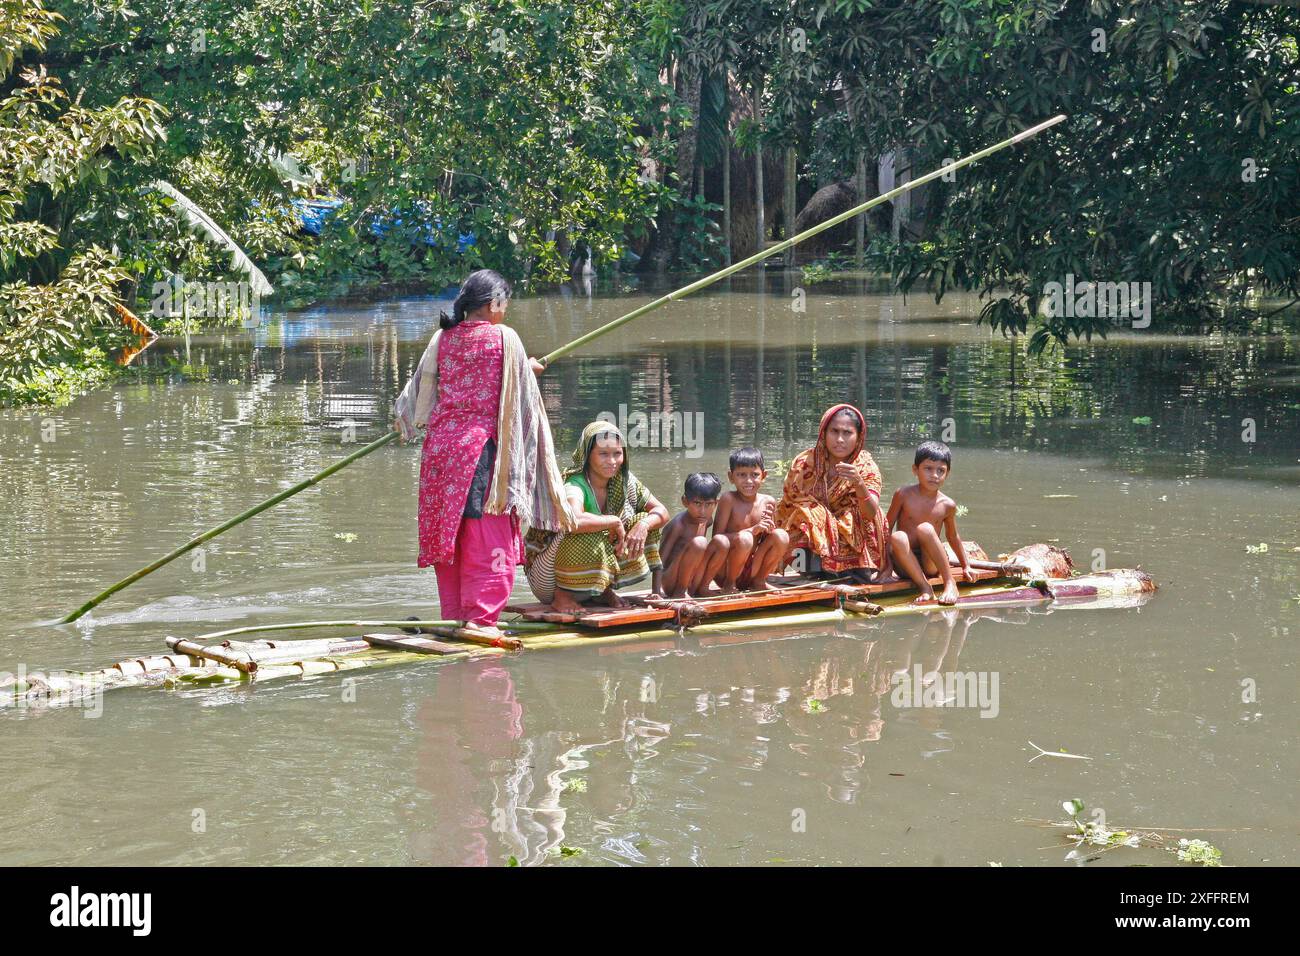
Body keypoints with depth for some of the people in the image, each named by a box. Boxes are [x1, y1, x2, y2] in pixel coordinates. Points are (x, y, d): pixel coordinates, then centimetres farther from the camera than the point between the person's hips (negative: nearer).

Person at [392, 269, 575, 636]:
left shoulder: (443, 338, 9)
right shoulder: (504, 338, -3)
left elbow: (424, 384, 15)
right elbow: (522, 392, 2)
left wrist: (406, 418, 34)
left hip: (439, 446, 6)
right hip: (481, 446, -6)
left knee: (446, 535, 11)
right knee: (487, 541, -4)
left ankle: (453, 618, 16)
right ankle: (480, 621, -11)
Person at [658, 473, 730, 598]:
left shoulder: (707, 520, 3)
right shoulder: (678, 525, -19)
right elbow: (659, 562, -20)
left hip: (693, 581, 7)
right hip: (670, 582, -7)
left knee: (721, 541, -9)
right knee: (698, 543, -29)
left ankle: (702, 588, 1)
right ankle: (680, 592, -14)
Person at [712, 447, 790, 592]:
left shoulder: (768, 502, 2)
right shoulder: (729, 500, -11)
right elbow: (717, 538, -17)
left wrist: (769, 528, -12)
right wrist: (753, 530, -25)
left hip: (751, 571, 5)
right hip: (724, 570, -5)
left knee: (781, 536, -13)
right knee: (744, 538, -32)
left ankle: (758, 582, 3)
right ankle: (729, 584, -8)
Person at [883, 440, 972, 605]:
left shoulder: (947, 505, 0)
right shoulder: (904, 495, -5)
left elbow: (953, 537, 16)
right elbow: (887, 528, 0)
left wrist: (966, 566, 21)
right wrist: (886, 564, -6)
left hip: (931, 563, 0)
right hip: (906, 564, 0)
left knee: (924, 529, -29)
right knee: (898, 537, -33)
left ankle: (950, 583, -25)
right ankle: (925, 588, -29)